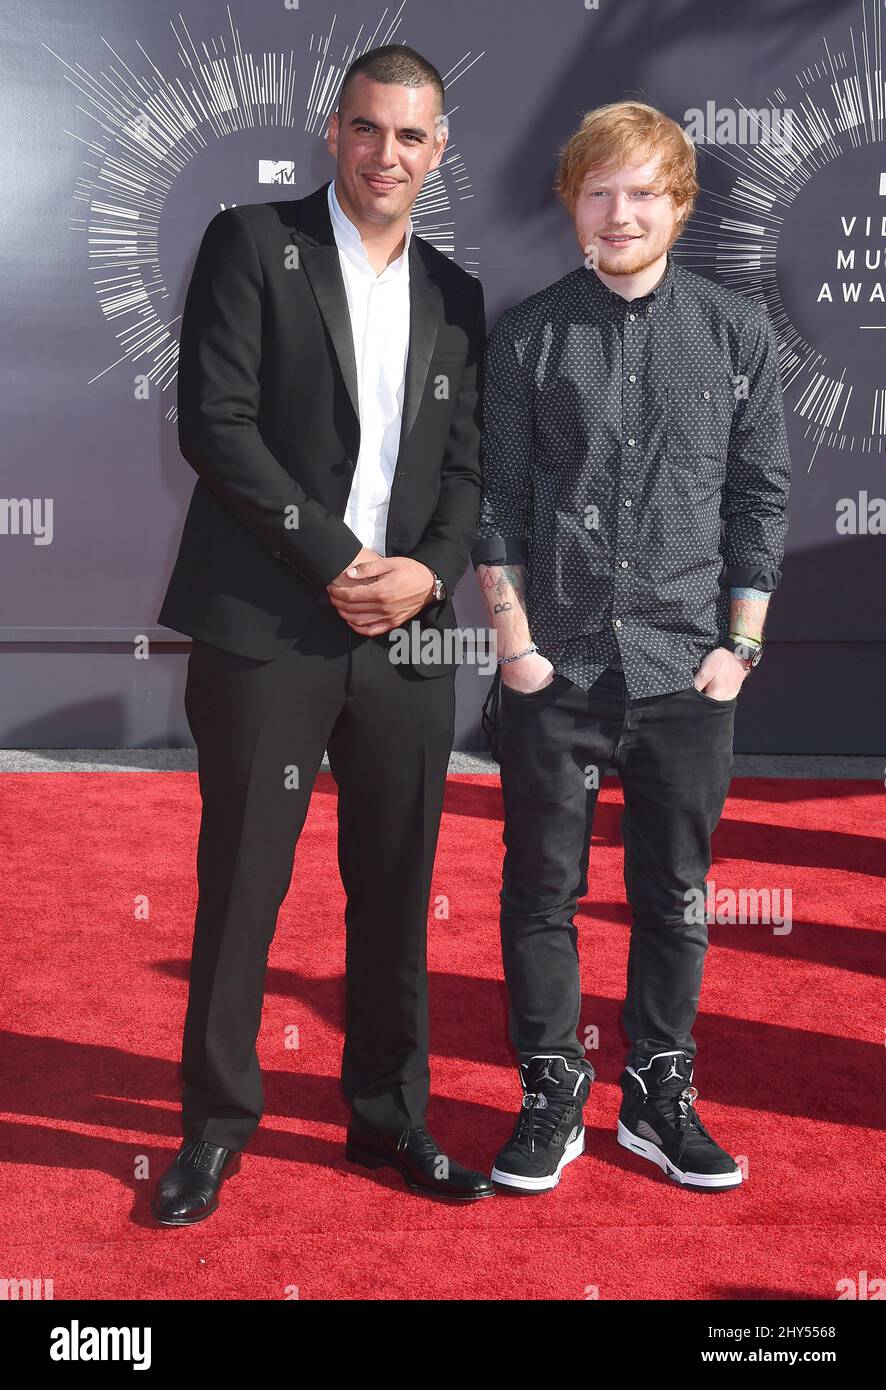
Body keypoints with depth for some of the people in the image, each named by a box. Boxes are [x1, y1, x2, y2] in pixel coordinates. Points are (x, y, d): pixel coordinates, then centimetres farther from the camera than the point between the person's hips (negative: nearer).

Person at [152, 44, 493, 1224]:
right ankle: (215, 1127, 18)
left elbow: (466, 464, 13)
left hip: (407, 636, 4)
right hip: (265, 629, -4)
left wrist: (427, 571, -7)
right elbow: (215, 423, -8)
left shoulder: (454, 295, 15)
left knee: (396, 893, 10)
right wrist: (334, 562, -12)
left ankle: (391, 1117, 25)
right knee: (240, 889, 3)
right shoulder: (252, 244, 1)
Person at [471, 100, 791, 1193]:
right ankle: (552, 1095, 21)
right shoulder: (526, 337, 2)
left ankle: (658, 1093, 25)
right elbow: (496, 501, 2)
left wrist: (740, 645, 0)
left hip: (686, 668, 1)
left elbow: (760, 497, 5)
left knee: (675, 893, 10)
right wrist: (515, 641, -4)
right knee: (540, 890, 7)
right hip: (554, 666, 0)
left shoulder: (737, 333, 4)